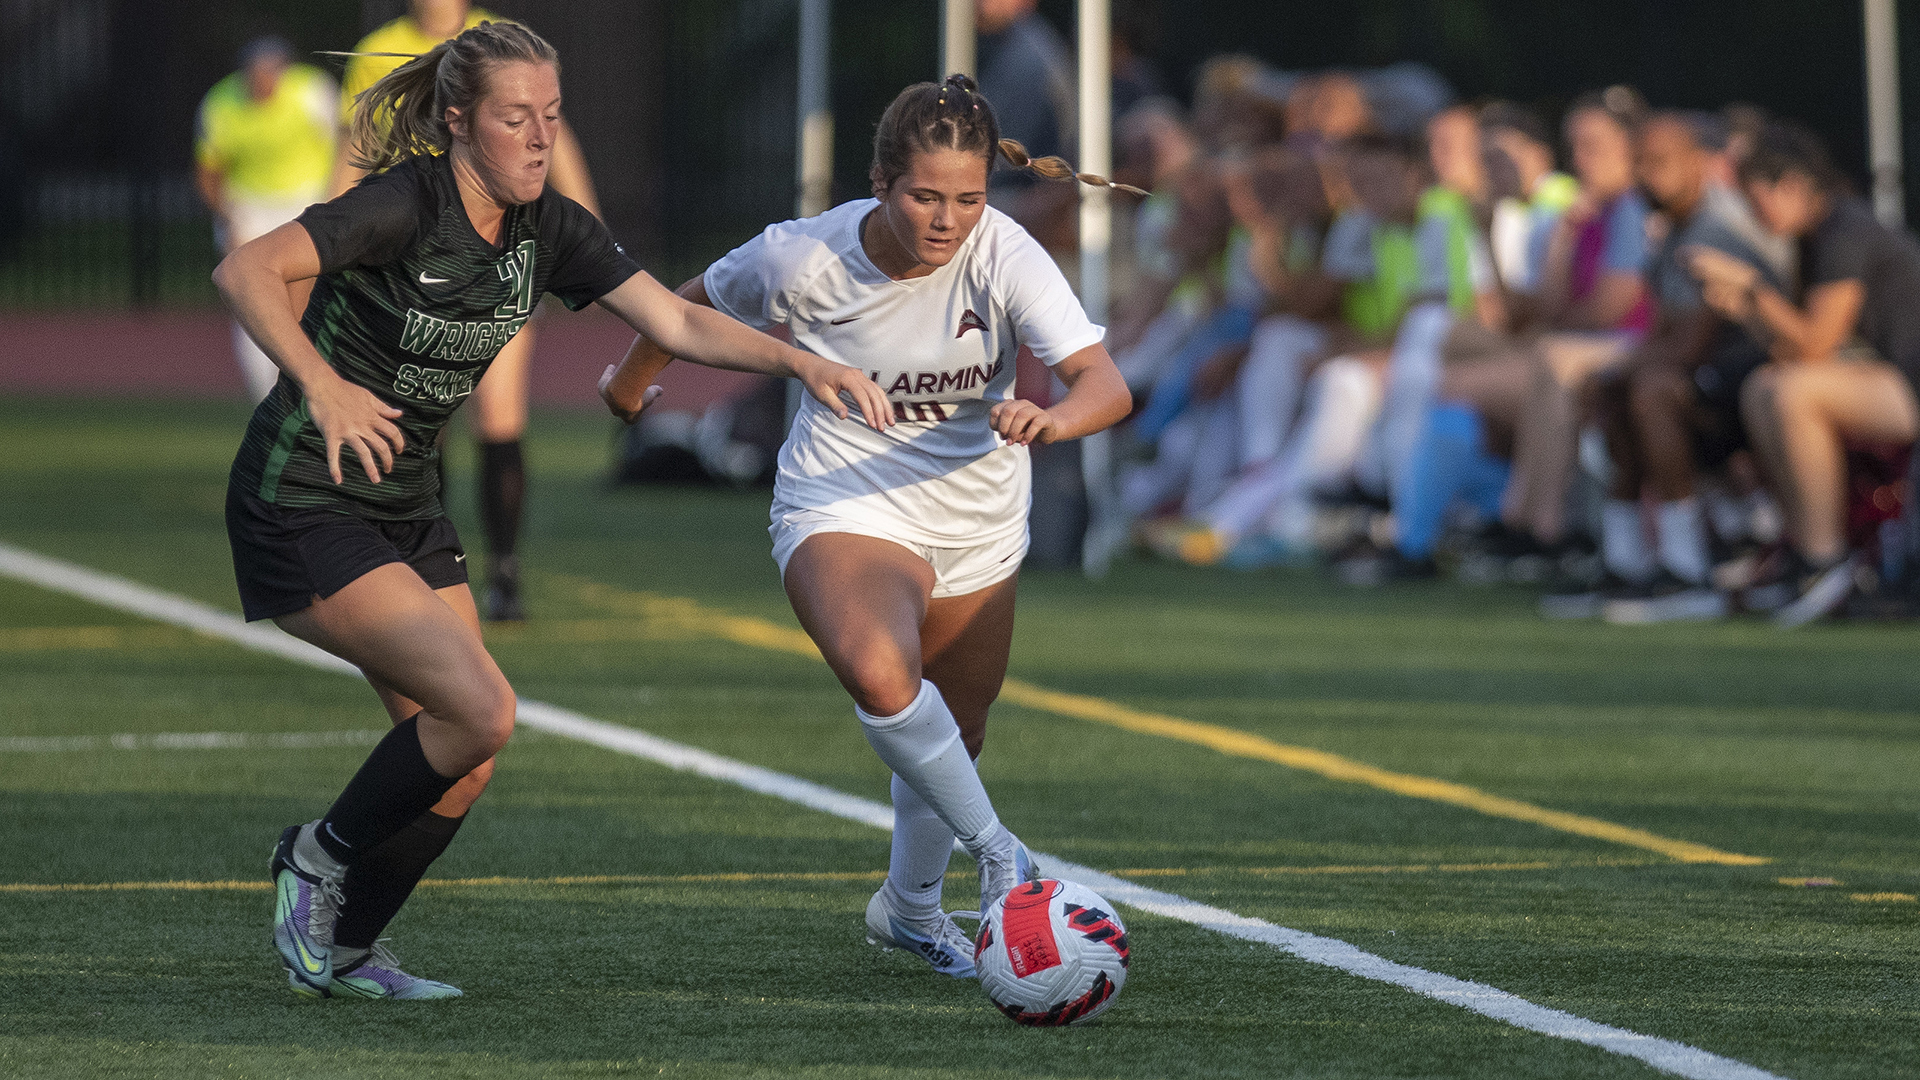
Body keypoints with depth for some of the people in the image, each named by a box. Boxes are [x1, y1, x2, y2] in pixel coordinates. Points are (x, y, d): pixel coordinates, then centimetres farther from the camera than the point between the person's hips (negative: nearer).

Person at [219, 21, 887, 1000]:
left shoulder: (548, 230, 0)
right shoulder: (404, 205, -22)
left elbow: (678, 322, -2)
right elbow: (246, 272, -32)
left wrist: (803, 363, -16)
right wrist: (321, 385, -45)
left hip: (407, 509, 8)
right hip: (304, 510, -8)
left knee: (464, 758, 4)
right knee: (481, 710, -19)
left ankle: (339, 952, 20)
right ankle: (318, 858, 3)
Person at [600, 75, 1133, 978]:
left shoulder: (1004, 256, -22)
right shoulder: (804, 260, -21)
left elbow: (1106, 384, -32)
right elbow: (696, 304, 1)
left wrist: (1052, 418, -54)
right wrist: (630, 379, 18)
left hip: (974, 528, 3)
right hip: (843, 510, -3)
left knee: (954, 740, 20)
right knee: (881, 677, -35)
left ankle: (910, 906, 49)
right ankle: (997, 854, -19)